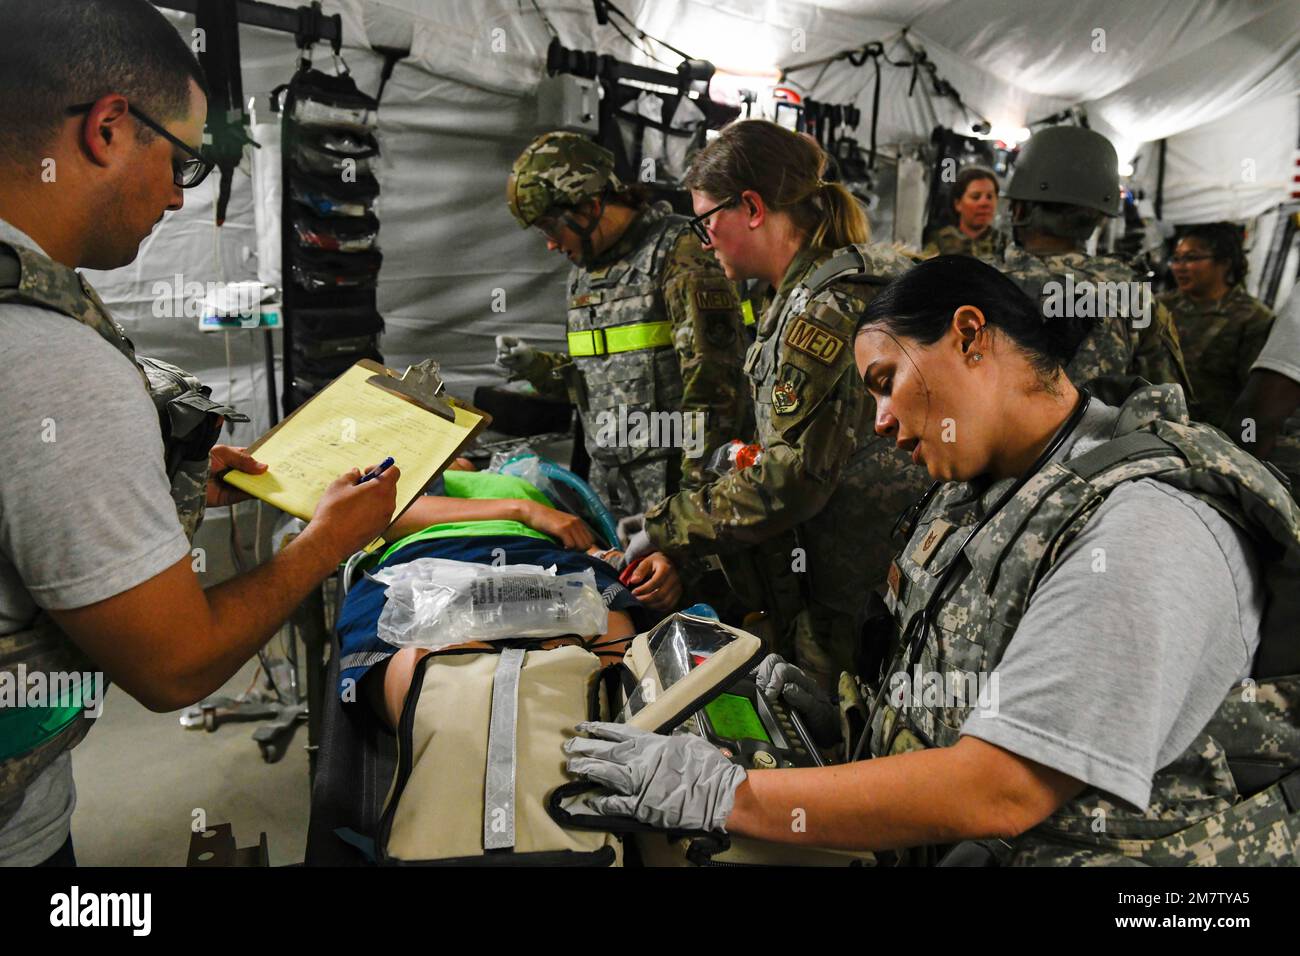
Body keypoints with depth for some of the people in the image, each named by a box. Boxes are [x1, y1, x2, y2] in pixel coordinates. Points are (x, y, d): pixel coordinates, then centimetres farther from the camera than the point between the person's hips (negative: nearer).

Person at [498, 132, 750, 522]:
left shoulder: (679, 253, -10)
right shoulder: (584, 271, 16)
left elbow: (713, 382, -15)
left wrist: (698, 485, -17)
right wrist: (536, 366, 4)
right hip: (607, 480, 7)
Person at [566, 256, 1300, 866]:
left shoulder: (1142, 528, -20)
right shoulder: (978, 495, 7)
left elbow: (998, 793, -25)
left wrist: (725, 794, -23)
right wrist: (839, 713, -2)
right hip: (939, 841, 7)